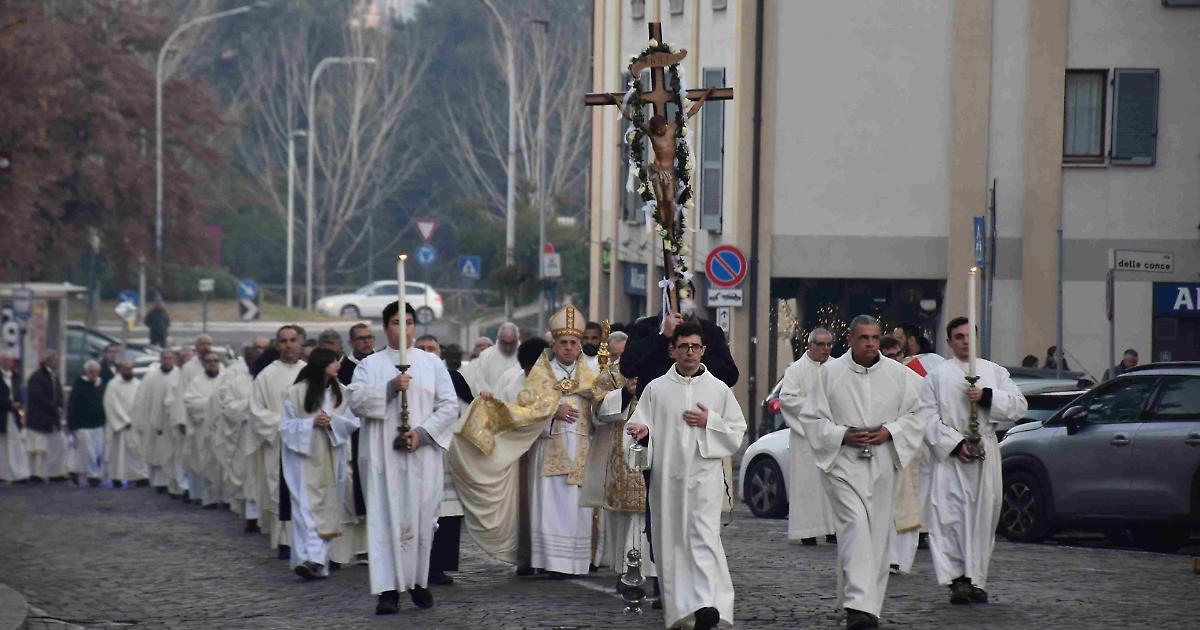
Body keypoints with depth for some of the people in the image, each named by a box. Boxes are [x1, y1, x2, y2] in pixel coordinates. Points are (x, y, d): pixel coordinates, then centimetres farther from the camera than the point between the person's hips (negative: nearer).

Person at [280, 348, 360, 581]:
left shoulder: (340, 392, 3)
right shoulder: (297, 393, -4)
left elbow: (352, 423, 3)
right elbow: (286, 426, -2)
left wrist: (332, 421, -15)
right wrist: (311, 423, -15)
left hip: (331, 460, 3)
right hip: (305, 458, -3)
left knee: (327, 507, 4)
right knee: (306, 508, -11)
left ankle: (318, 561, 10)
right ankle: (310, 558, -16)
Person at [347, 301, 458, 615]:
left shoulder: (432, 363, 10)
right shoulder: (370, 365, 8)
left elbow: (449, 405, 4)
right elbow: (355, 400, -5)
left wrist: (422, 432, -9)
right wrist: (390, 387, -16)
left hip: (422, 453, 1)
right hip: (383, 454, -1)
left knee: (421, 516, 1)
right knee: (386, 518, -7)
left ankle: (418, 581, 15)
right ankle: (389, 589, -9)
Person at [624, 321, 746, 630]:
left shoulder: (719, 389, 7)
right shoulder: (656, 389, 7)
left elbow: (738, 431, 10)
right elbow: (640, 425, 5)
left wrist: (710, 422, -7)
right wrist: (641, 431, -18)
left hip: (705, 474, -2)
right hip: (667, 475, 2)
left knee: (704, 534, -16)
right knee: (671, 540, 4)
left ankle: (708, 604, -27)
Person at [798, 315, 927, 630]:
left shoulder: (898, 374, 4)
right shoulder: (830, 373, -1)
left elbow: (916, 414, 9)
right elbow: (811, 418, 3)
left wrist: (889, 432, -9)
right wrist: (843, 435, -11)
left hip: (883, 465, 3)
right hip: (844, 463, -3)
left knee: (878, 533, 7)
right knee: (855, 525, -18)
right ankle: (859, 604, -27)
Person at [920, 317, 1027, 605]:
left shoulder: (995, 372, 13)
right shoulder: (937, 376, 5)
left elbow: (1019, 406, 6)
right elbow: (928, 418, -2)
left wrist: (987, 397, -9)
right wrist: (955, 444, -13)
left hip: (986, 456, 2)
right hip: (950, 456, -2)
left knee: (982, 518, 2)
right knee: (950, 516, -12)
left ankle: (976, 579, 8)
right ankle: (957, 579, -14)